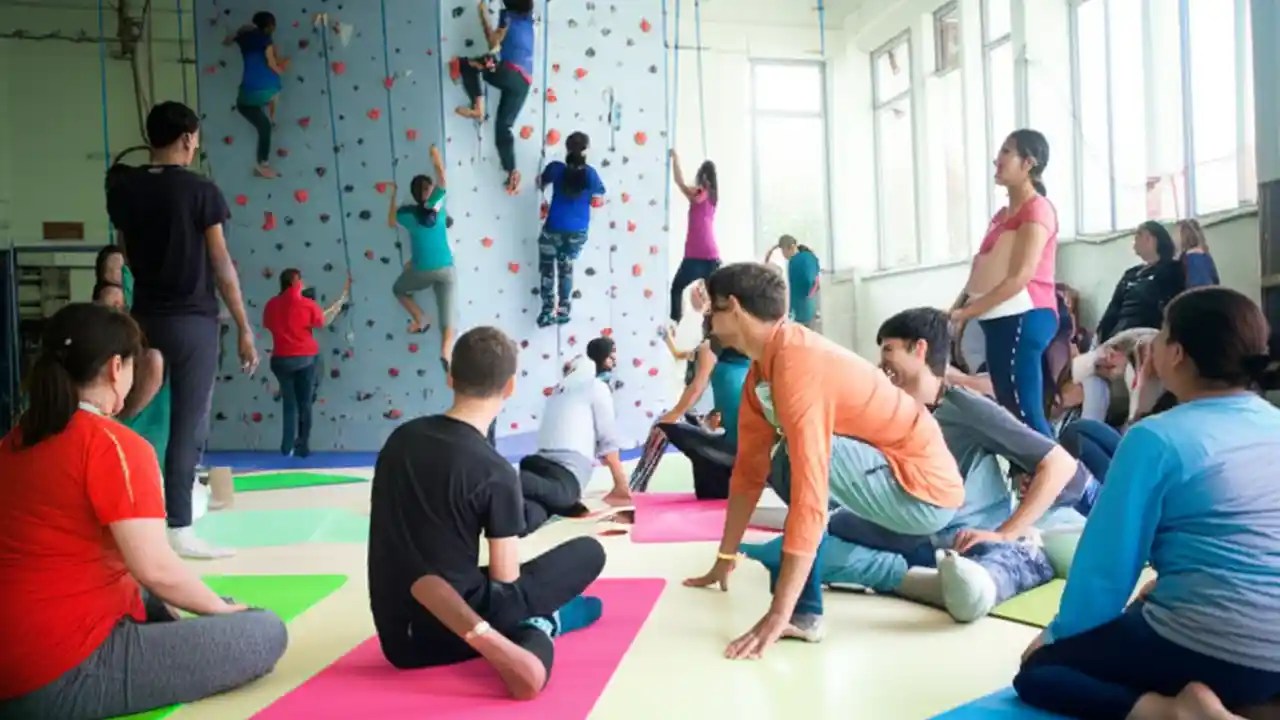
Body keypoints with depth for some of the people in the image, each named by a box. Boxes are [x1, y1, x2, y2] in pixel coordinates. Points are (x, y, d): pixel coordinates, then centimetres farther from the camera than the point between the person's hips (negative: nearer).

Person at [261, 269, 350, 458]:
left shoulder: (271, 305, -1)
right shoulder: (307, 304, -9)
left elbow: (268, 326, 11)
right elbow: (324, 321, 5)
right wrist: (341, 301, 16)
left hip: (281, 359, 2)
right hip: (305, 358, -2)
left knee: (289, 403, 13)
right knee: (305, 404, 7)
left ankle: (287, 447, 10)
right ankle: (303, 446, 8)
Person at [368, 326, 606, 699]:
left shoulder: (399, 440, 0)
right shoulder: (495, 472, -18)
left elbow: (406, 553, 8)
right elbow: (506, 581, -10)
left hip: (399, 639, 6)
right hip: (448, 635, -6)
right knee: (589, 552, 6)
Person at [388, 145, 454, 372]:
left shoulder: (408, 213, -6)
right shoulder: (438, 204, -5)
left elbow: (391, 222, 17)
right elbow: (441, 176, 8)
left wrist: (393, 195, 18)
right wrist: (436, 155, 22)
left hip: (423, 271, -1)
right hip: (446, 270, 1)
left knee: (399, 289, 32)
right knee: (448, 319, -3)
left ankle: (420, 320, 17)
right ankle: (446, 353, -26)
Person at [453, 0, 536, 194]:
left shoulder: (509, 16, 4)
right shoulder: (527, 19, 22)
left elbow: (494, 44, 5)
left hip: (510, 74, -7)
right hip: (524, 82, 7)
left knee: (464, 64, 6)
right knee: (504, 127, 8)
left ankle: (477, 107, -5)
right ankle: (512, 172, -3)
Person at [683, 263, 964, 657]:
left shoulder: (799, 364, -27)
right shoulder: (762, 369, 2)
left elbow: (811, 498, -32)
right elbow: (748, 470, 8)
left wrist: (778, 616, -31)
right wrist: (723, 561, 14)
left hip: (923, 490, -10)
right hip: (892, 480, 10)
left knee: (796, 462, -28)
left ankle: (805, 613, -14)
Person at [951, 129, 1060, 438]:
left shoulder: (1037, 209, -6)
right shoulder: (1002, 214, 21)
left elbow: (1021, 277, -16)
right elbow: (984, 271, 17)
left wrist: (965, 312, -17)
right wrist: (957, 309, 4)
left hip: (1023, 318, -9)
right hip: (1004, 319, 9)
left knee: (1025, 414, -12)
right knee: (1015, 412, 10)